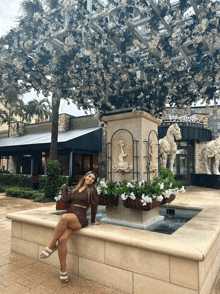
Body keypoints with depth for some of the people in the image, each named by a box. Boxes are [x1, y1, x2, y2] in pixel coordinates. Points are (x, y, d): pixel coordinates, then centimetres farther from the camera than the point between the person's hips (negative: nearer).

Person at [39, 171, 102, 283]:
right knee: (62, 239, -23)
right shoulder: (75, 188, 20)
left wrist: (93, 221, 7)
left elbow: (94, 205, 5)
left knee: (64, 217, -37)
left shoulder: (92, 189, 4)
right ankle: (63, 270, -6)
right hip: (69, 215, 4)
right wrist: (65, 189, 24)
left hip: (80, 218, -4)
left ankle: (51, 246, -20)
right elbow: (66, 199, 12)